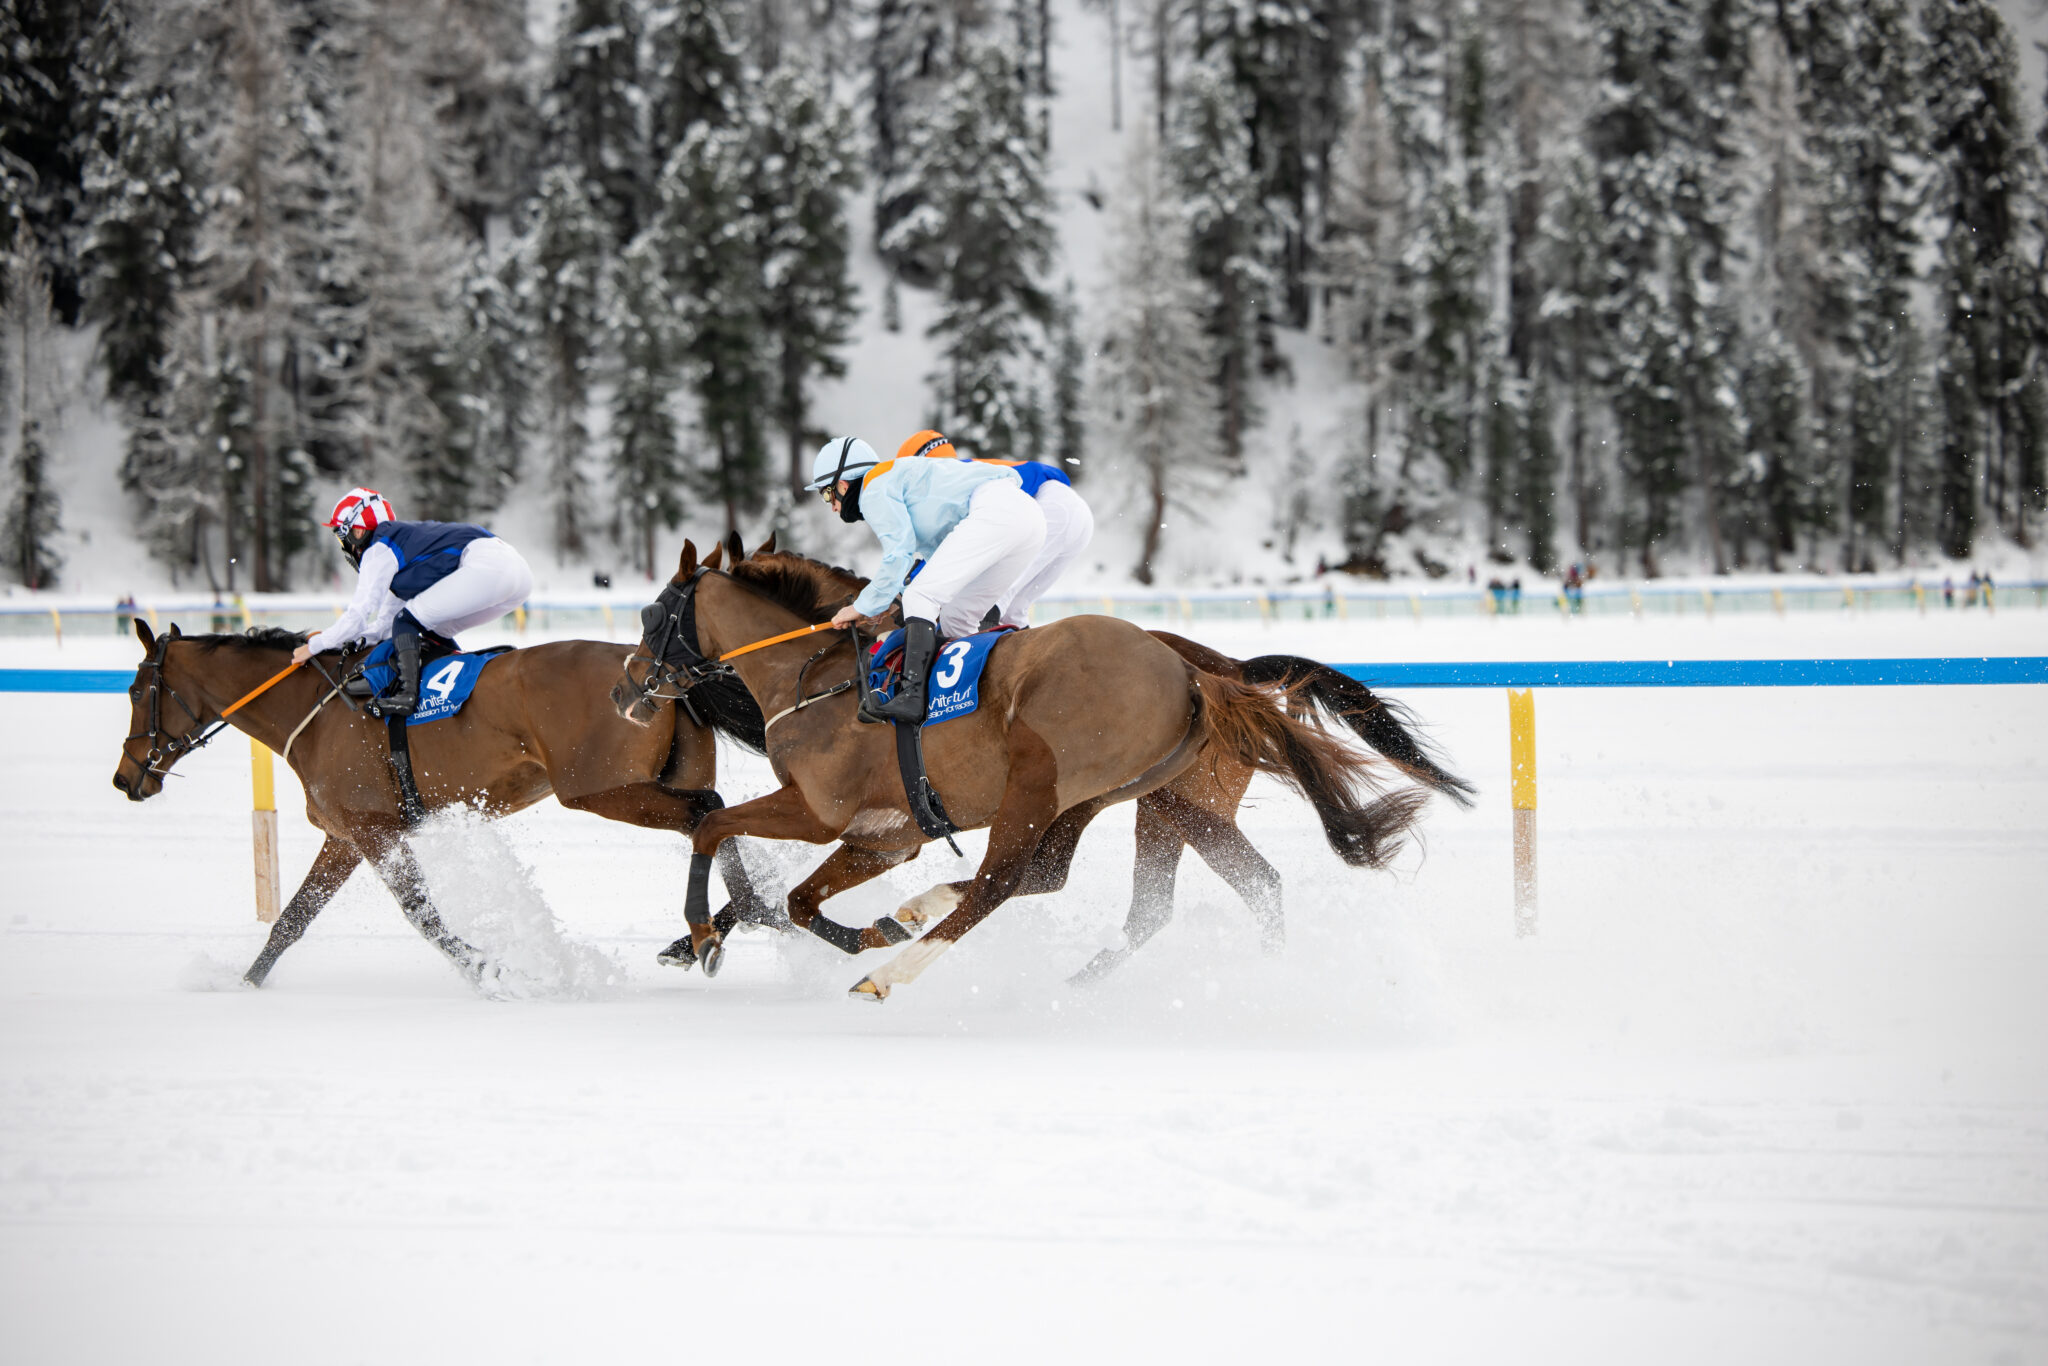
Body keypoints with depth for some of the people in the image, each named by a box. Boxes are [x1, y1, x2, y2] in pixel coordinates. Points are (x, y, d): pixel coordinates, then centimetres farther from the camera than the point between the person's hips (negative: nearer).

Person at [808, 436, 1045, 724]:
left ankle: (911, 695, -30)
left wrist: (864, 607, 4)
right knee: (954, 619, 15)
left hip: (993, 510, -10)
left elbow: (899, 555, -6)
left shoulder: (875, 491, 4)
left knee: (920, 597, -15)